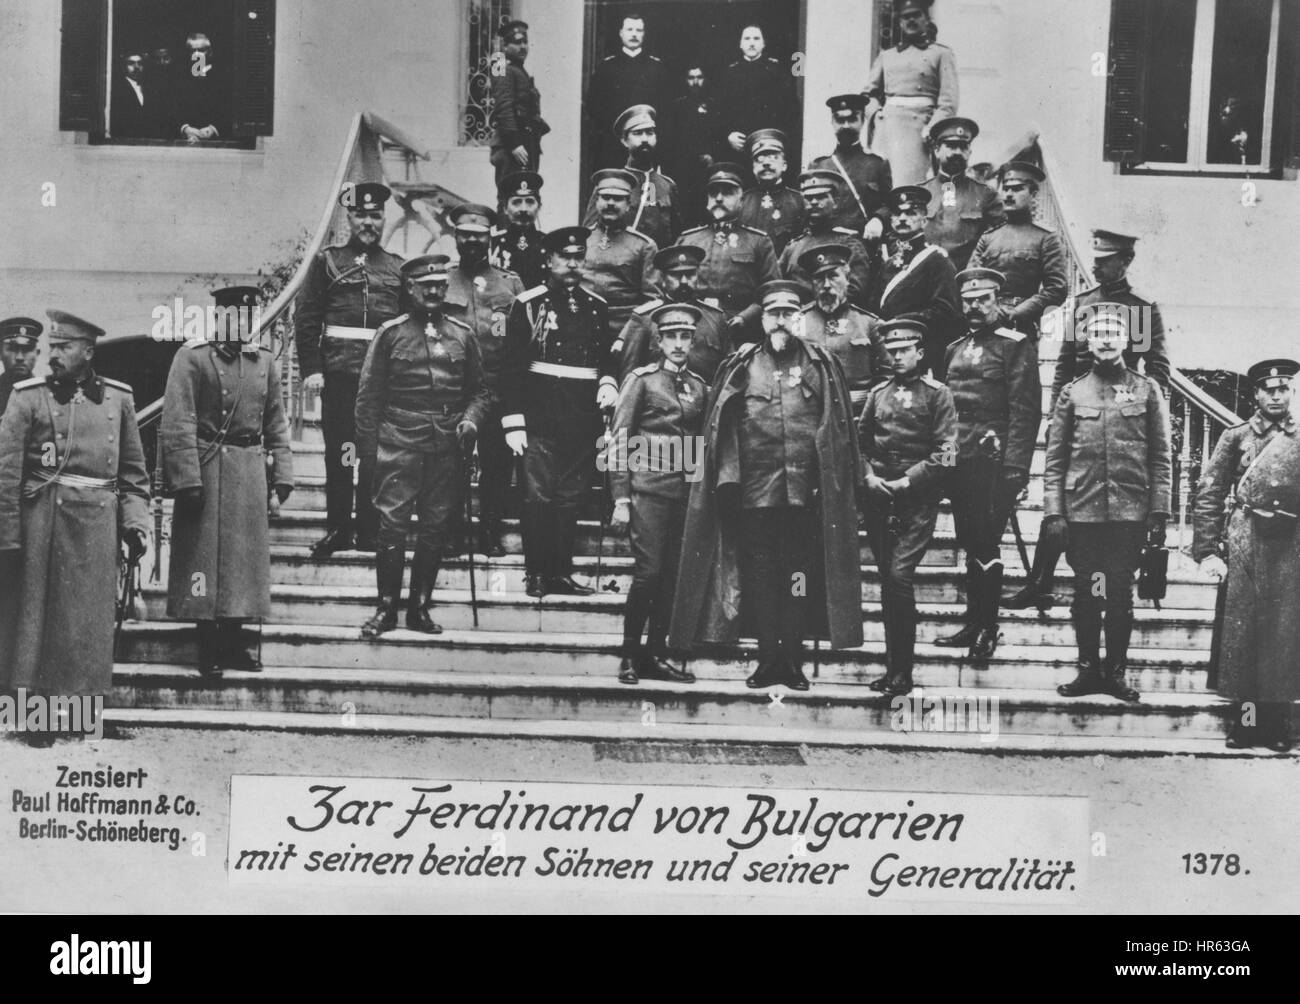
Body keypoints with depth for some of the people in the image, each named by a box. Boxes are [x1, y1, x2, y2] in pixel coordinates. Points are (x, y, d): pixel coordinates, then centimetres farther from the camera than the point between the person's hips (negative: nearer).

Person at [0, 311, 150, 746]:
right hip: (43, 523, -2)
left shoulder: (117, 398, 9)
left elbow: (134, 471, 13)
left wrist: (135, 523, 3)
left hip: (97, 525, 2)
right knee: (38, 616, 2)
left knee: (91, 620, 5)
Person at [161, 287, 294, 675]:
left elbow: (276, 425, 15)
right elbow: (178, 423, -11)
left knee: (246, 555, 7)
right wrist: (188, 478, -18)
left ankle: (233, 643, 16)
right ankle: (208, 647, 6)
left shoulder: (264, 362, 11)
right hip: (208, 469, -5)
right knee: (206, 552, -1)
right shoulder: (193, 358, -6)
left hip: (250, 469, 5)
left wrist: (282, 472, 7)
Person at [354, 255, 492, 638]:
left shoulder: (462, 335, 10)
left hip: (447, 448, 3)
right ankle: (387, 608, 5)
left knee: (435, 528, 5)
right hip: (399, 445, -3)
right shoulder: (391, 333, 2)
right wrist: (367, 448, -1)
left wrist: (471, 419, -3)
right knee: (392, 525, -5)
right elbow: (368, 394, 3)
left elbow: (480, 390, 17)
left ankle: (420, 609, 15)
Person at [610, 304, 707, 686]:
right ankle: (629, 656, 0)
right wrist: (621, 498, -8)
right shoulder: (642, 379, 0)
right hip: (647, 488, -5)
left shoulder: (699, 386, 15)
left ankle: (655, 655, 9)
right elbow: (619, 439, -3)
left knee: (672, 575, 2)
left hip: (685, 492, 5)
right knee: (648, 571, -10)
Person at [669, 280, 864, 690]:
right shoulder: (742, 365, 10)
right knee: (760, 576, 3)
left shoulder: (821, 365, 9)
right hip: (754, 489, 1)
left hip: (805, 489, -1)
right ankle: (768, 659, 10)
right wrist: (728, 475, -3)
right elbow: (719, 426, 7)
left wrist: (838, 484, 0)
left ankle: (793, 660, 7)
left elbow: (838, 428, 7)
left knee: (799, 575, 0)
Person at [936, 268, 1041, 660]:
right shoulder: (955, 350, 18)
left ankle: (987, 629, 2)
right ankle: (973, 624, 17)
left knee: (985, 543, -5)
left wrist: (1014, 466, -17)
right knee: (970, 543, 11)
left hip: (992, 460, -6)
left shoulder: (1016, 346, -3)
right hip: (959, 461, 6)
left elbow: (1025, 410, -10)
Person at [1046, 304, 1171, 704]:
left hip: (1129, 510, -1)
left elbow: (1161, 458, 4)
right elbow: (1055, 460, 6)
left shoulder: (1147, 390, 5)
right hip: (1082, 510, 1)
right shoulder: (1072, 393, 7)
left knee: (1120, 594, 2)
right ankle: (1088, 669, 15)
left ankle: (1116, 671, 12)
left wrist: (1159, 512, -3)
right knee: (1085, 594, 5)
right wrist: (1053, 512, -2)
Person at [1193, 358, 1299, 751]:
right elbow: (1208, 496, 2)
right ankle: (1242, 718, 5)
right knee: (1240, 630, -1)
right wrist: (1207, 551, -6)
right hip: (1243, 546, -1)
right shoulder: (1236, 437, 6)